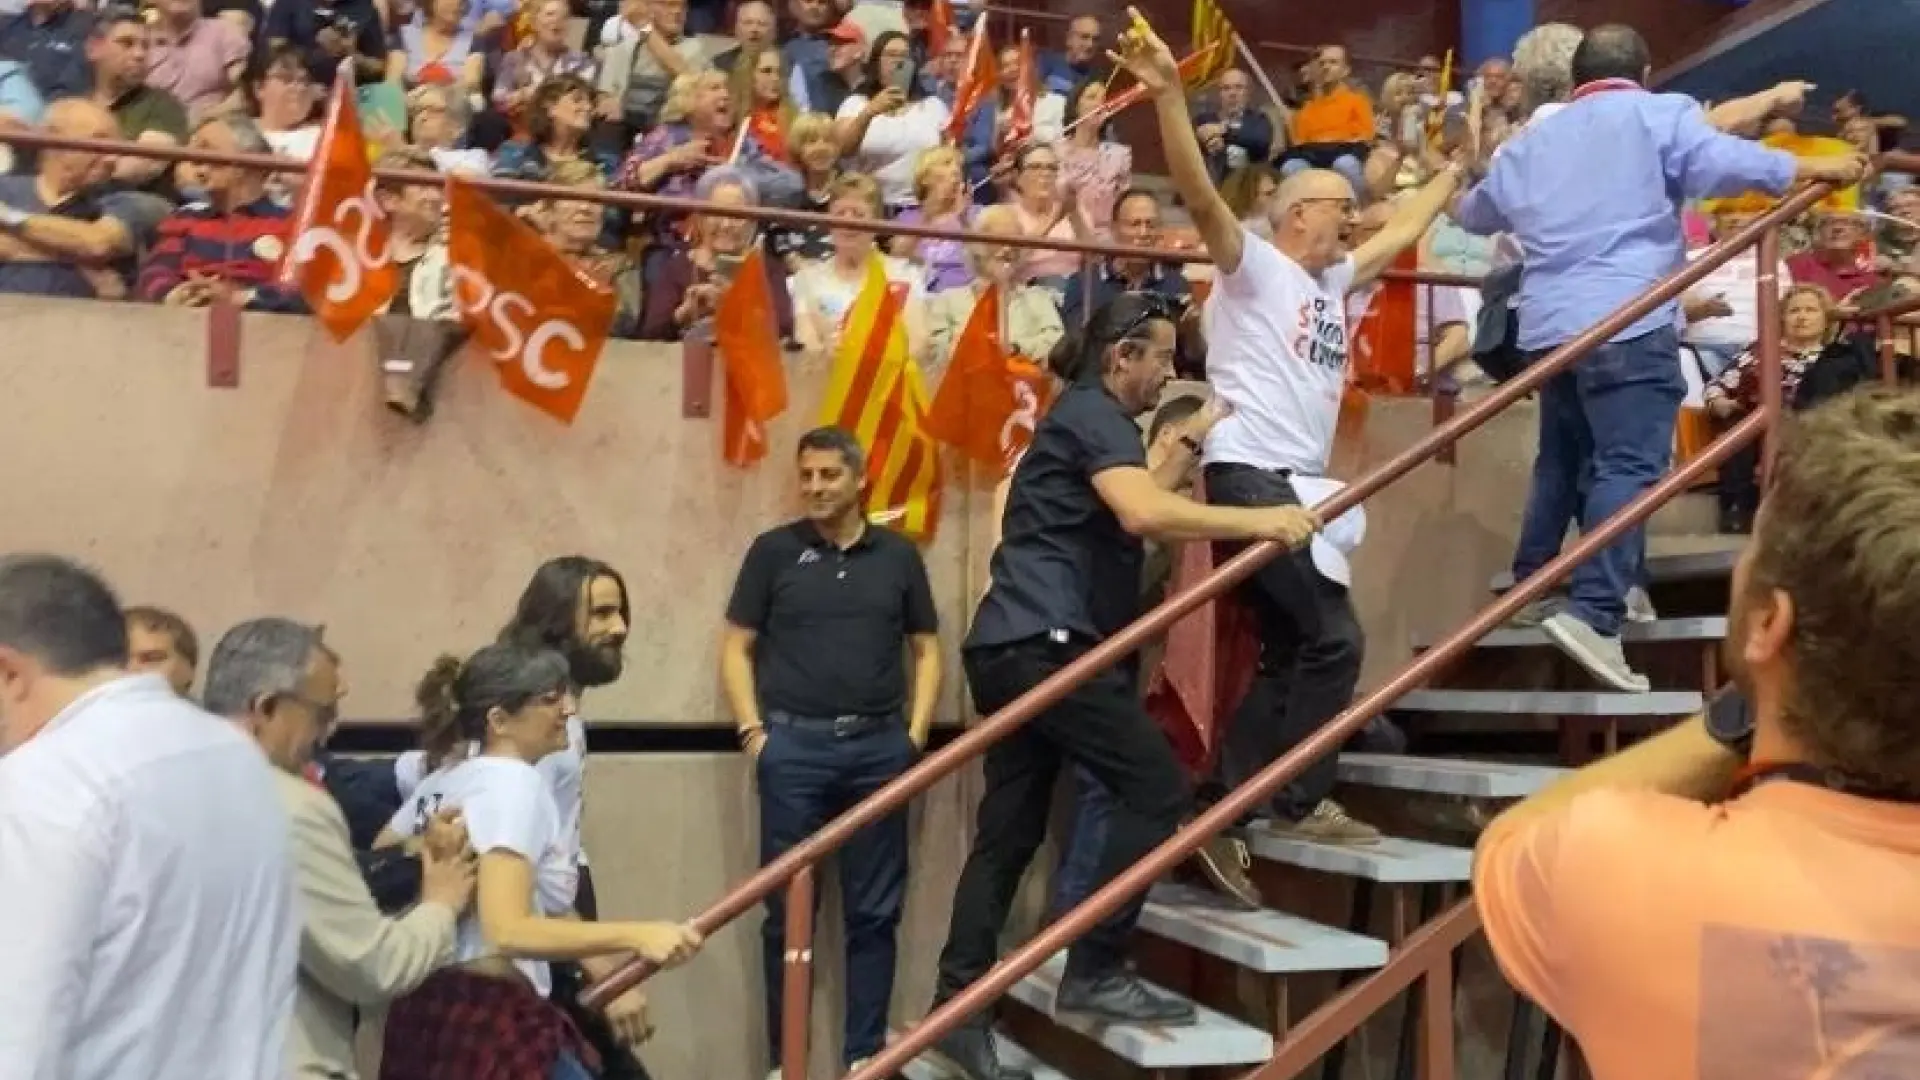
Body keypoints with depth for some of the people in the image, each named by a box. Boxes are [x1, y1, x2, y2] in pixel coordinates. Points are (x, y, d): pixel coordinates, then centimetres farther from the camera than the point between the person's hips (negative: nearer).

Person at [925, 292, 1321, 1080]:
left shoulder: (1087, 420, 25)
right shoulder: (1092, 413, -8)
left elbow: (1136, 509, 26)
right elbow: (1142, 515, -25)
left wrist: (1187, 447, 27)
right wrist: (1259, 521, -24)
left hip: (1014, 647, 11)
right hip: (1047, 643, -11)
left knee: (1009, 832, 9)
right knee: (1156, 788, -7)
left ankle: (957, 1007, 11)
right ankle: (1094, 973, -3)